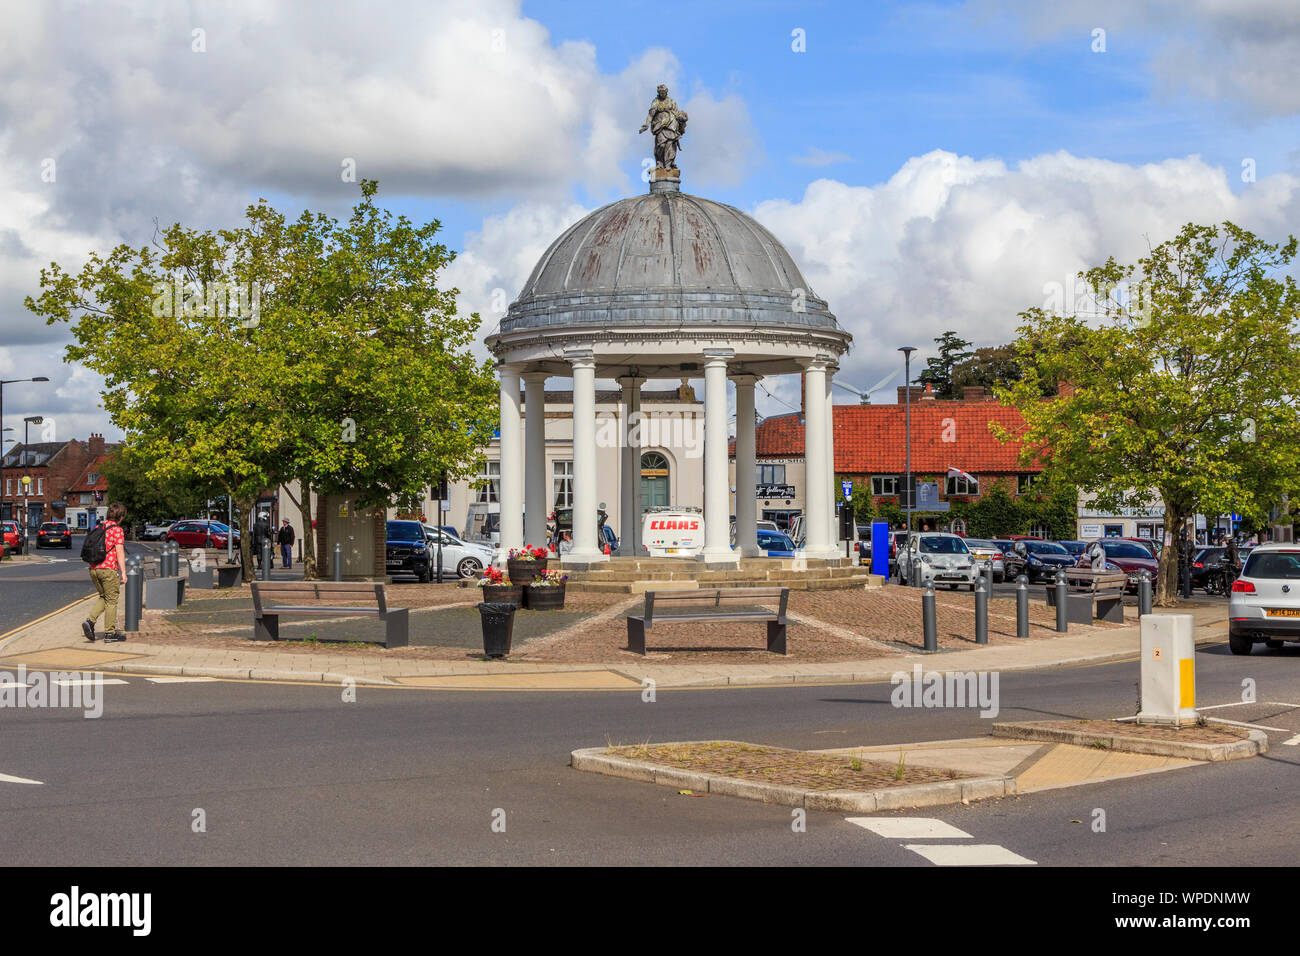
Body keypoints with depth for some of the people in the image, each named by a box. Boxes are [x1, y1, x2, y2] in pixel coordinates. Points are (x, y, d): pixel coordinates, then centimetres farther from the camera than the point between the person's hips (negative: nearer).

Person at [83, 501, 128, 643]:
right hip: (109, 569, -7)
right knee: (111, 601, 5)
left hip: (94, 569, 7)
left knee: (103, 597, 21)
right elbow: (119, 552, -13)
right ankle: (110, 633, 8)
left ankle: (90, 621, -1)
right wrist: (123, 573, -11)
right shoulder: (117, 530, -9)